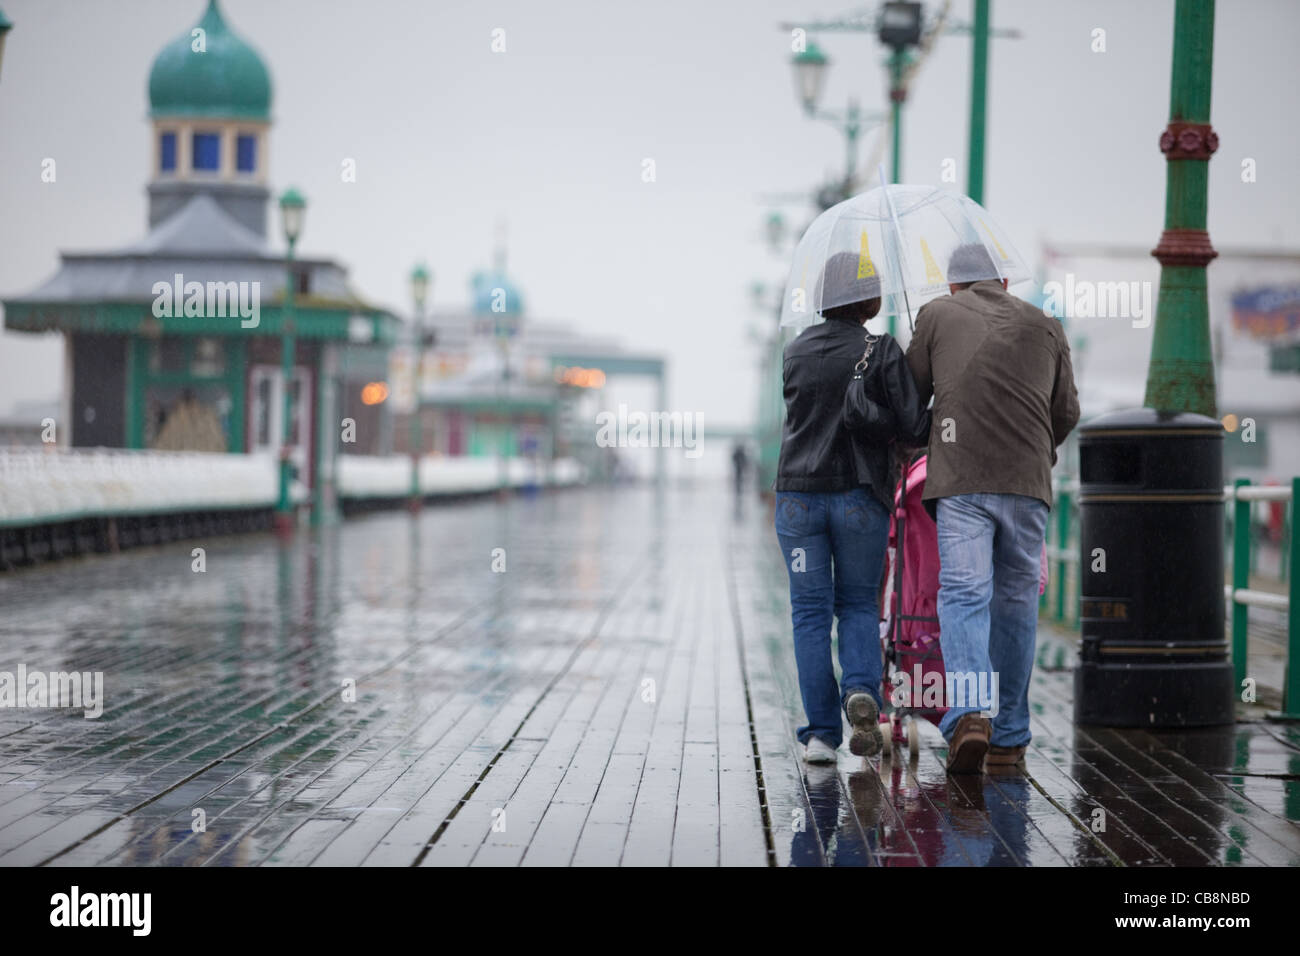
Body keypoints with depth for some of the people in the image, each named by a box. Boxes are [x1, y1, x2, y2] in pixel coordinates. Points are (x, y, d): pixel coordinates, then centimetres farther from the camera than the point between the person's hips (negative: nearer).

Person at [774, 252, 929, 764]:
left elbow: (824, 414, 11)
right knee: (858, 605, 14)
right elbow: (912, 427, -11)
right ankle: (861, 693, -13)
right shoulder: (883, 351, -7)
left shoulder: (795, 353, 5)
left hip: (799, 494, 2)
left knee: (810, 612, 7)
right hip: (860, 496, -2)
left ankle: (821, 733, 1)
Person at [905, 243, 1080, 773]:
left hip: (960, 477, -2)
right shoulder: (1045, 326, 18)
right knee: (1015, 600, 10)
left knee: (963, 594, -7)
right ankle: (1009, 736, 13)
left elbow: (910, 397, 14)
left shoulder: (937, 315, 11)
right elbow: (1066, 413, 21)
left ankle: (969, 713, -29)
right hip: (1027, 481, 2)